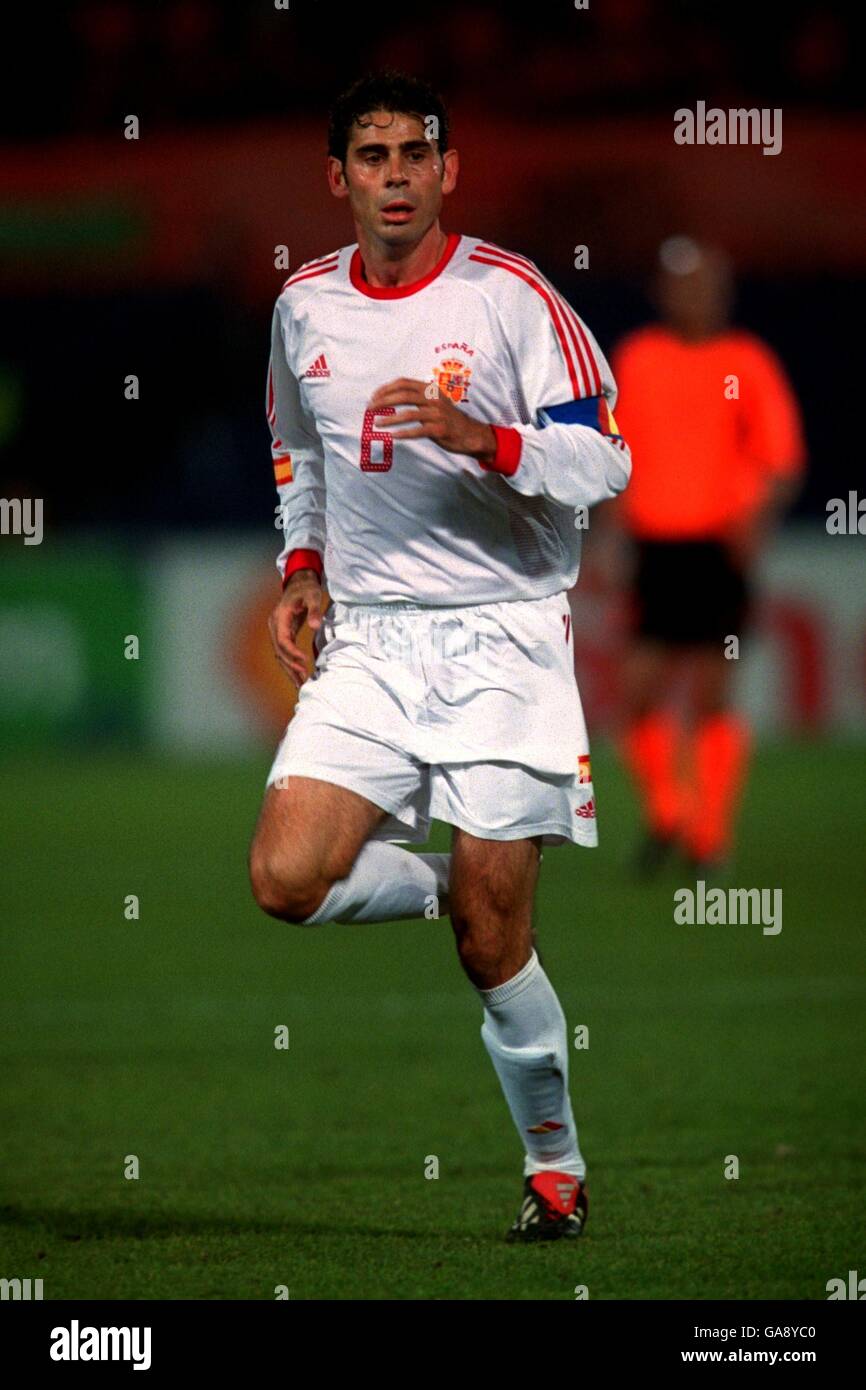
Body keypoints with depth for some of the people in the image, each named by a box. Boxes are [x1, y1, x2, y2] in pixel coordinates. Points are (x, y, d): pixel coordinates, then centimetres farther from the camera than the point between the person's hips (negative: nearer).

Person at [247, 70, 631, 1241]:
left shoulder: (509, 295, -7)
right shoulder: (306, 305, 8)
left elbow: (603, 460, -8)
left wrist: (483, 440, -24)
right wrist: (302, 566, 10)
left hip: (501, 636, -4)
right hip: (365, 640, 4)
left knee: (491, 941, -4)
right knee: (287, 878, -16)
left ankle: (556, 1163, 16)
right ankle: (451, 889, 13)